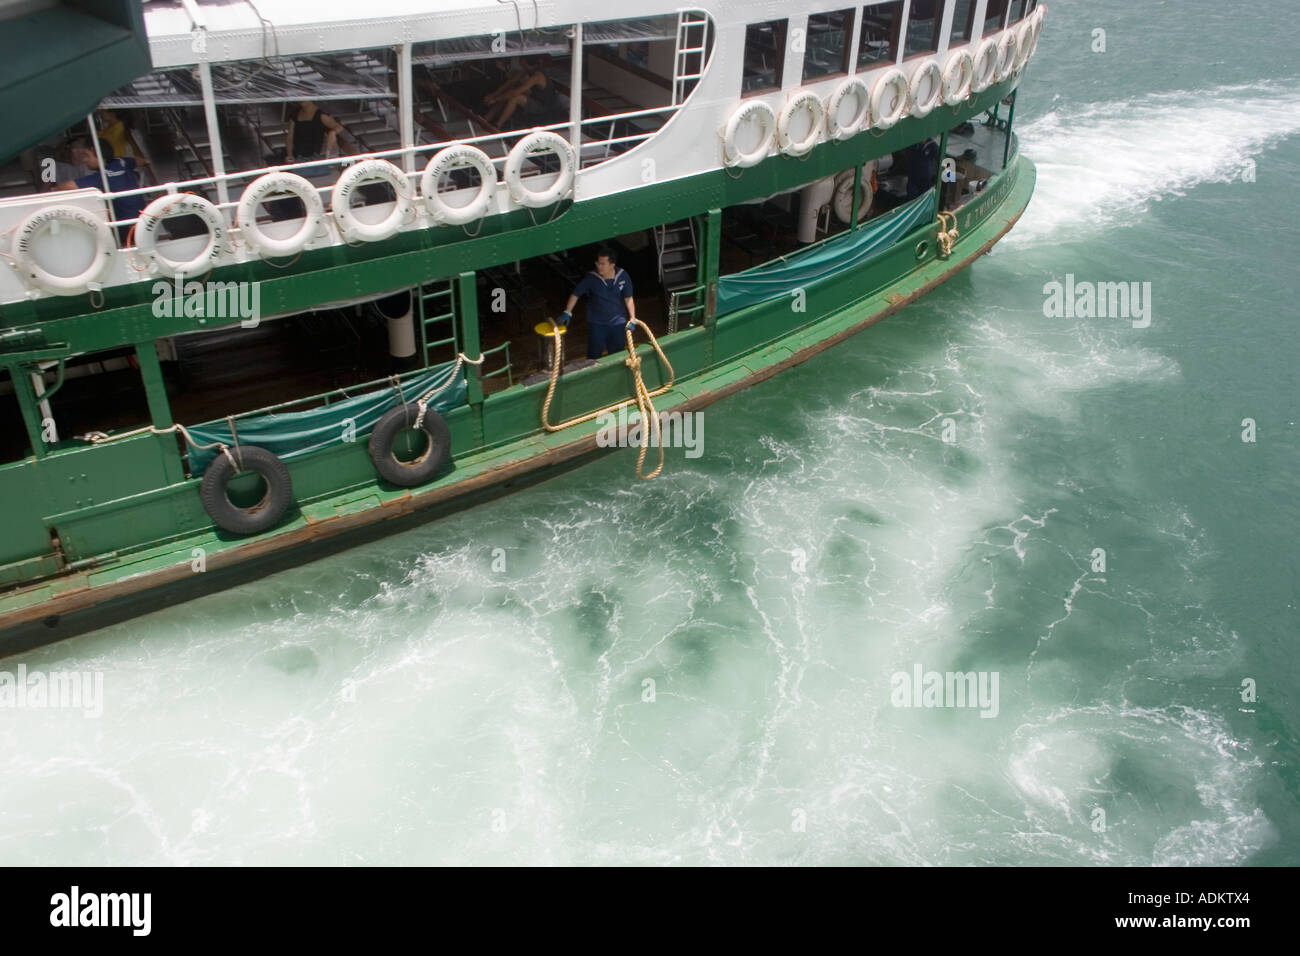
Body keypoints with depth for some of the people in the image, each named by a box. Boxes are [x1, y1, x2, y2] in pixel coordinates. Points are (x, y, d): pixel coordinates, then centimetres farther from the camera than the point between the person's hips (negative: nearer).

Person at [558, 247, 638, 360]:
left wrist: (632, 318, -10)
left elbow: (628, 299, -3)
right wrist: (567, 313, -21)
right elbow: (575, 294, -11)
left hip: (618, 324, 2)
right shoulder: (591, 278, -16)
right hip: (596, 324, -1)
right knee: (594, 356, 6)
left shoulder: (623, 277, -11)